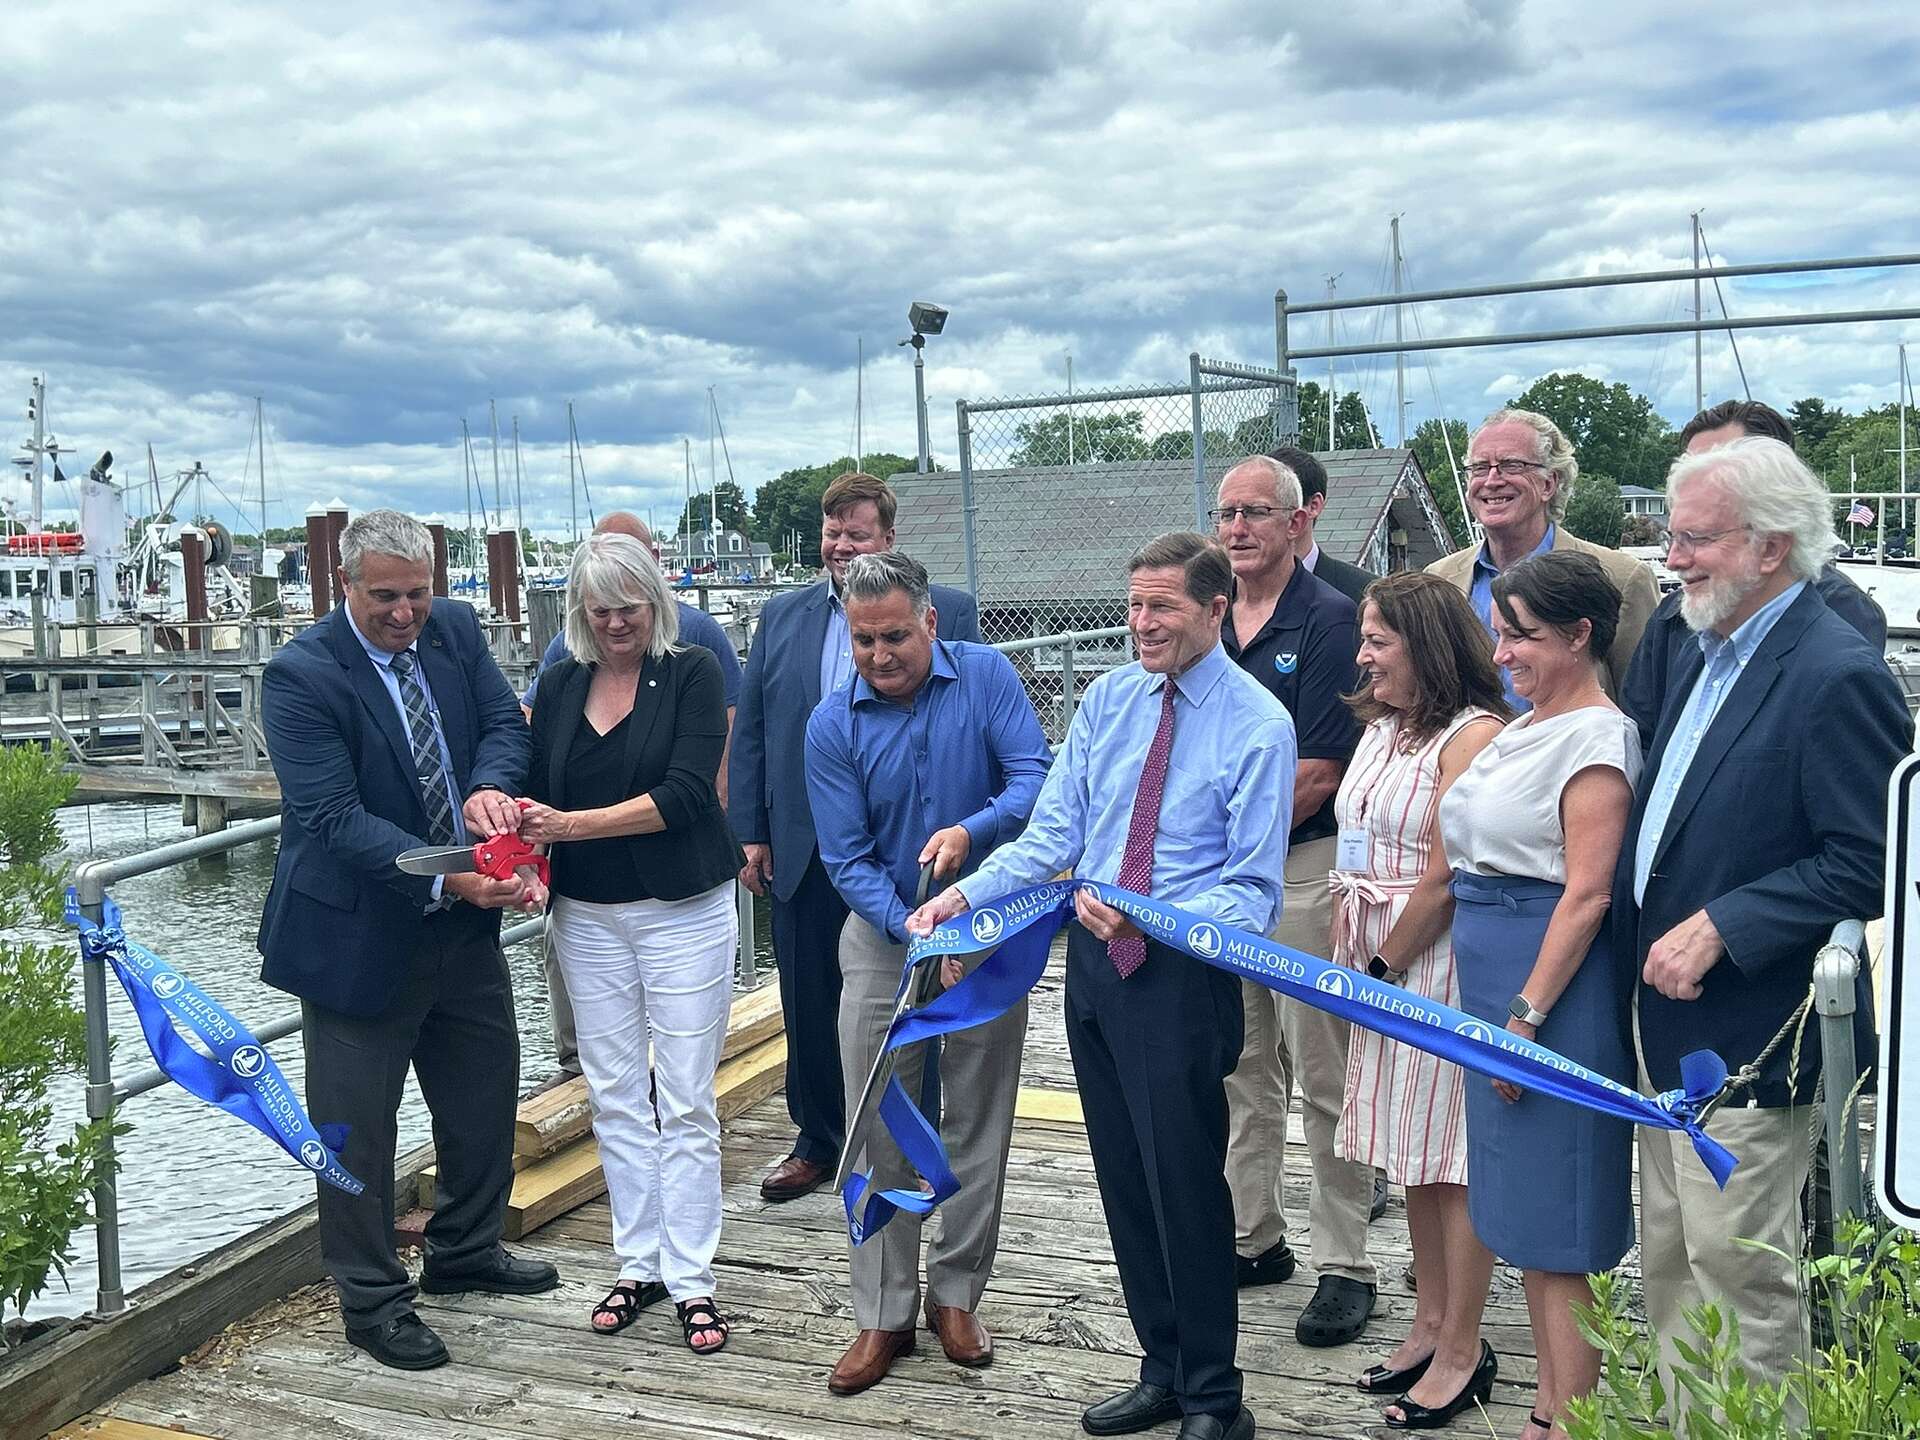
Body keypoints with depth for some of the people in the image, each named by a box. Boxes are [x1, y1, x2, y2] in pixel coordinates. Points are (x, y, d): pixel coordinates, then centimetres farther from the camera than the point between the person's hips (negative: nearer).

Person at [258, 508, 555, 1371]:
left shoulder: (456, 631, -1)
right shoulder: (301, 676, -20)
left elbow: (506, 722, 0)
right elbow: (335, 818, -26)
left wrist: (490, 787, -24)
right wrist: (448, 879, -36)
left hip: (464, 924, 7)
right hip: (360, 932, -6)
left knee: (486, 1091, 20)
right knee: (357, 1125, 7)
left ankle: (465, 1252, 42)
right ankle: (371, 1299, 25)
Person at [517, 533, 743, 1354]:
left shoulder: (692, 674, -6)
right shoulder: (558, 687, 7)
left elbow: (685, 794, -16)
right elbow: (539, 794, 8)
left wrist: (573, 825, -20)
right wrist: (524, 858, -13)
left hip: (683, 910, -4)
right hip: (588, 915, 4)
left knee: (686, 1101, 1)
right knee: (615, 1096, 10)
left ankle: (691, 1280, 10)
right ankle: (638, 1265, 21)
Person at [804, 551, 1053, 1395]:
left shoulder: (986, 677, -10)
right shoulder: (833, 725, -9)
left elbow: (1035, 779, -18)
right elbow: (846, 859, -10)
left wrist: (971, 830, -37)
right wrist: (910, 926, -26)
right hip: (885, 935, 0)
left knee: (978, 1123, 9)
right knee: (880, 1129, 3)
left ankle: (956, 1294, 25)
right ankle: (884, 1315, 14)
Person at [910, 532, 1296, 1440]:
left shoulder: (1258, 725, -10)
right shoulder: (1107, 700, 6)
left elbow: (1253, 890, -12)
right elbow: (1054, 833, 7)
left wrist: (1148, 920, -28)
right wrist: (964, 894, -7)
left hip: (1181, 973, -6)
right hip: (1093, 958, 6)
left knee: (1185, 1183, 1)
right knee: (1124, 1179, 15)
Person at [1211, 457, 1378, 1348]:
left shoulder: (1328, 619, -8)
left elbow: (1319, 774, -13)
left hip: (1303, 865, -6)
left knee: (1323, 1076, 1)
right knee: (1241, 1068, 14)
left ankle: (1344, 1266, 10)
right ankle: (1251, 1238, 27)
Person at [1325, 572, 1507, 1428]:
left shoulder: (1473, 734, -16)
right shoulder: (1382, 726, 12)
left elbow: (1442, 880, -17)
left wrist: (1384, 968, -8)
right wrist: (1352, 958, 4)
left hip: (1437, 964, -8)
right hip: (1377, 967, 8)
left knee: (1454, 1159, 2)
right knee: (1415, 1152, 16)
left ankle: (1461, 1349, 14)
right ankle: (1430, 1322, 29)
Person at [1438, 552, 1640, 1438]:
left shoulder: (1596, 736, -13)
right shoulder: (1523, 729, 15)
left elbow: (1587, 893, -19)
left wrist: (1528, 1017, -20)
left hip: (1551, 982, -9)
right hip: (1493, 984, 10)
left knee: (1553, 1229, -1)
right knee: (1524, 1213, 16)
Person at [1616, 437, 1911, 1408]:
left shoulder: (1838, 675, -17)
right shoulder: (1706, 656, 12)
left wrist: (1717, 927, -21)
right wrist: (1654, 943, 7)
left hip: (1746, 1037, -9)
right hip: (1667, 1027, 9)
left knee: (1740, 1273, 3)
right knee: (1667, 1265, 18)